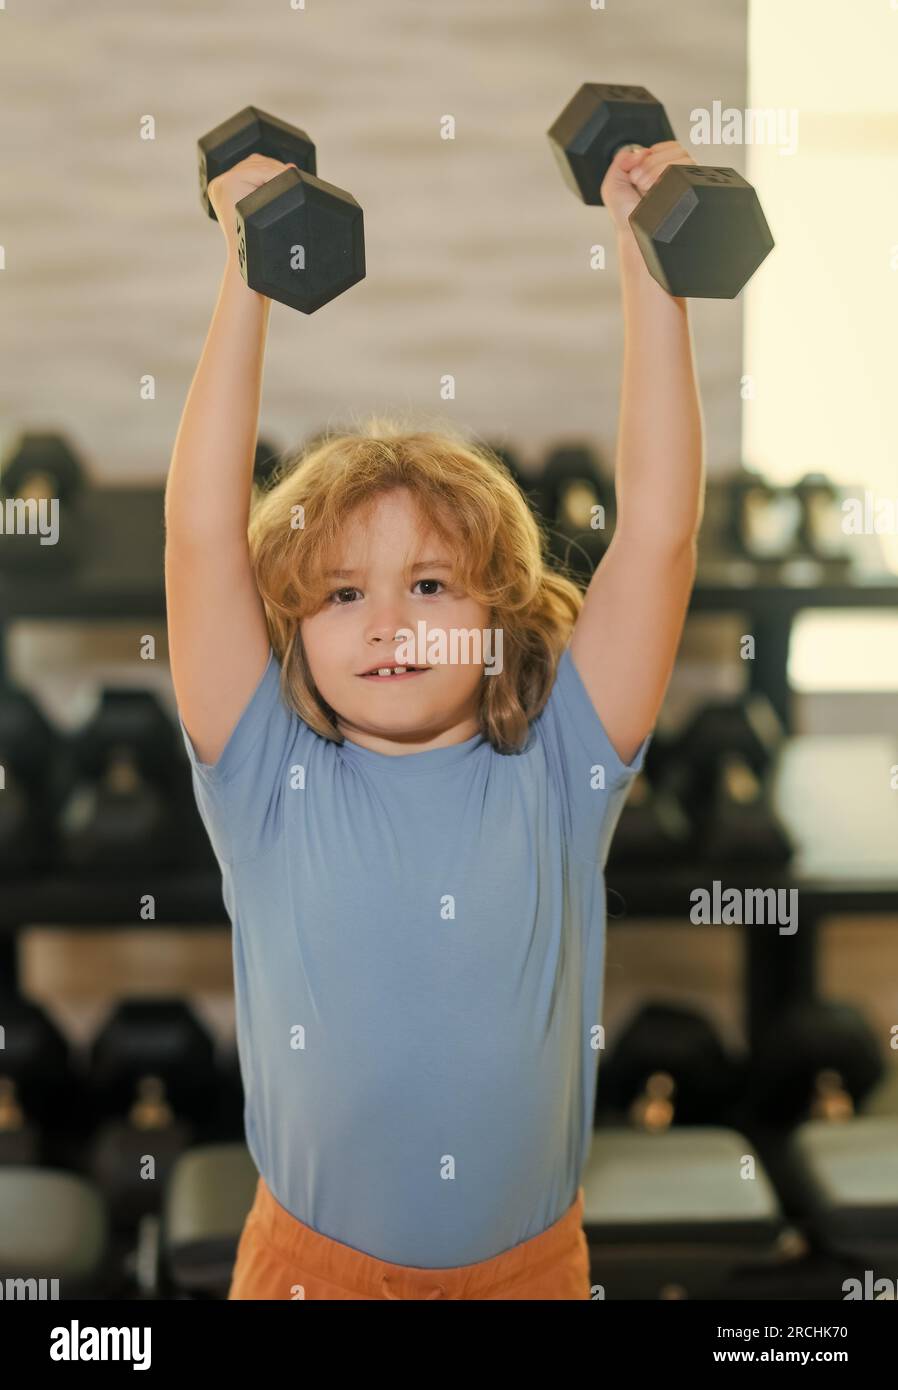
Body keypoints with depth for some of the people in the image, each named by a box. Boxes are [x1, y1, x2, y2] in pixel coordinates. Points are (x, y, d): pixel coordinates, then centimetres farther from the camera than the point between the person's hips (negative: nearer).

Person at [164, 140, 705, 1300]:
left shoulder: (557, 777, -8)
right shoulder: (272, 786, -9)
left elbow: (657, 528, -12)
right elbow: (201, 529, -16)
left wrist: (648, 268, -14)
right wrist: (248, 277, -16)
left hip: (530, 1259, 1)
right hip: (312, 1261, 0)